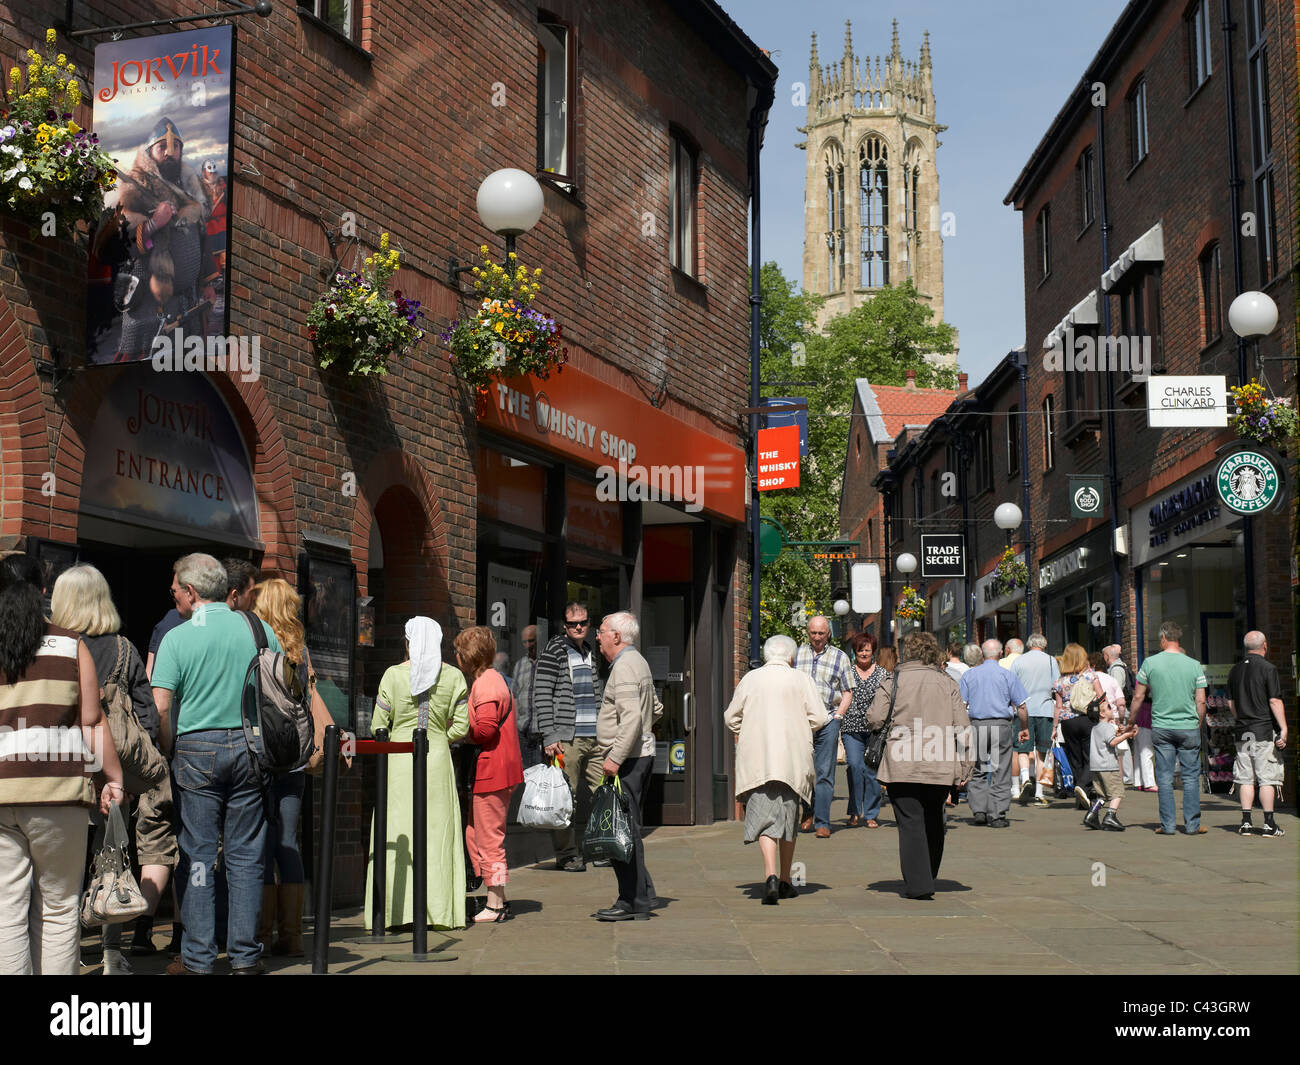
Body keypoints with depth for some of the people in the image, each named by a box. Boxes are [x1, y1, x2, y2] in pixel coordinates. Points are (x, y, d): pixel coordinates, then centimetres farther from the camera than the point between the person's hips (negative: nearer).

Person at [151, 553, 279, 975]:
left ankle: (197, 957, 6)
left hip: (196, 750, -3)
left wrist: (170, 752, 3)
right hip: (249, 748, 3)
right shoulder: (260, 629, 4)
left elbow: (160, 707, -11)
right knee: (246, 855, 8)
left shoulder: (177, 638, -5)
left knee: (197, 856, 4)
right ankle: (245, 953, 11)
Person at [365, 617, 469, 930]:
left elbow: (378, 726, -1)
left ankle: (395, 910, 2)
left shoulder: (393, 674, -2)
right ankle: (438, 910, 3)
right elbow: (460, 727, -1)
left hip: (399, 759, -1)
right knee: (437, 832, 5)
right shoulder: (454, 676, 1)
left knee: (396, 832, 3)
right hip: (437, 760, 1)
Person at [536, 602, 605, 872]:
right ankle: (566, 854, 6)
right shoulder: (554, 652, -2)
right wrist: (549, 736, -13)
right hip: (567, 738, -6)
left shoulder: (593, 653, 17)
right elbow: (541, 696, -7)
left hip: (596, 738, 6)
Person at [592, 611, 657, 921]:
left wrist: (615, 758, -24)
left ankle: (633, 903, -6)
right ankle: (641, 894, 16)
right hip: (640, 754, 11)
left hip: (628, 758, -11)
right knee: (627, 829, 13)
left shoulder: (625, 666, -13)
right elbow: (654, 711, 26)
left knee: (624, 830, -8)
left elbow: (631, 718, -23)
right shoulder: (637, 662, 20)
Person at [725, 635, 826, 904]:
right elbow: (819, 717, -3)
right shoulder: (801, 679, 2)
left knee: (764, 818, -4)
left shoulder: (750, 678, 5)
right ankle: (785, 882, 22)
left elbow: (731, 717, 9)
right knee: (789, 817, 14)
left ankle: (771, 876, -24)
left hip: (756, 760, 0)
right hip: (792, 760, 0)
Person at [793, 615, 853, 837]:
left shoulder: (840, 657, 9)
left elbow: (847, 692, 10)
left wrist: (838, 715, -3)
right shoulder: (797, 654, 13)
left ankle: (822, 823, -2)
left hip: (828, 721, -1)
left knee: (824, 773, -4)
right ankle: (807, 813, 21)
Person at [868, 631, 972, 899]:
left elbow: (874, 719, -6)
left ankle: (918, 884, -7)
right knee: (934, 823, 17)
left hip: (902, 766, -2)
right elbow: (962, 726, 2)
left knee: (910, 823, -1)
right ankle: (928, 879, 27)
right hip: (940, 766, 3)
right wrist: (964, 767, 6)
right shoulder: (947, 683, 5)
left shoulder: (892, 681, -2)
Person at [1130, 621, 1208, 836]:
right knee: (1191, 776, 7)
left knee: (1164, 778, 5)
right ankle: (1192, 824, 8)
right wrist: (1198, 725, 14)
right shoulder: (1194, 665, -2)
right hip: (1188, 728, 0)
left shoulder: (1150, 663, -3)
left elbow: (1138, 697, 2)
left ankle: (1168, 824, 6)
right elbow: (1201, 701, -1)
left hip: (1161, 728, 0)